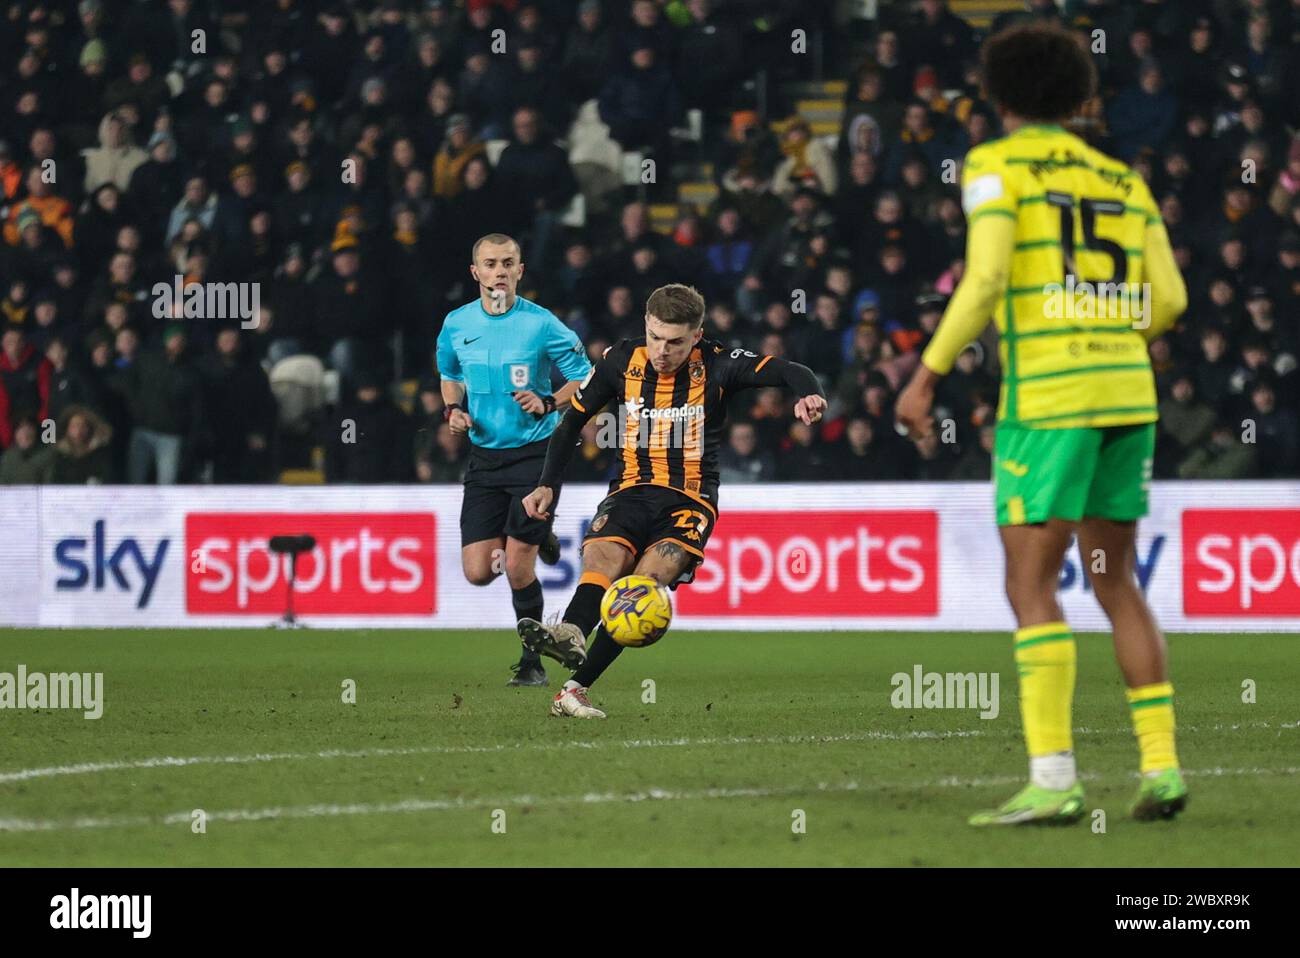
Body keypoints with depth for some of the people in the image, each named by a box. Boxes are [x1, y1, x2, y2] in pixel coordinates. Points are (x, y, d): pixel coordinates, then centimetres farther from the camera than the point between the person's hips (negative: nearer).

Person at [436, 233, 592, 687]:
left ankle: (532, 662, 11)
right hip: (484, 458, 4)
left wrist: (547, 403, -19)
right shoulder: (457, 324, 3)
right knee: (478, 572, -2)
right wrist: (454, 409, 3)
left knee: (517, 569, -10)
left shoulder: (542, 324, -9)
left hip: (534, 454, -4)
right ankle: (537, 538, 32)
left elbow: (585, 380, -2)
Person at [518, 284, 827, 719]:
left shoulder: (716, 365, -4)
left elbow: (788, 372, -13)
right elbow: (573, 420, 15)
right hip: (630, 490, 2)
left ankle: (576, 687, -31)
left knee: (648, 580, -26)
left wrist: (808, 392, -37)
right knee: (605, 556, -30)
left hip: (690, 499, -2)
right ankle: (572, 633, -61)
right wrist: (547, 485, 7)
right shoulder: (622, 362, 3)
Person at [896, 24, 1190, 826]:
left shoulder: (997, 165, -1)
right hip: (1127, 395, 6)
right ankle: (1161, 767, 6)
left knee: (1031, 587, -6)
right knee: (1116, 584, 15)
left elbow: (985, 279, -14)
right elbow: (1169, 299, 12)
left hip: (1046, 397, -6)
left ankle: (1054, 780, -16)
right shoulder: (1122, 180, 18)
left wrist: (926, 378, -8)